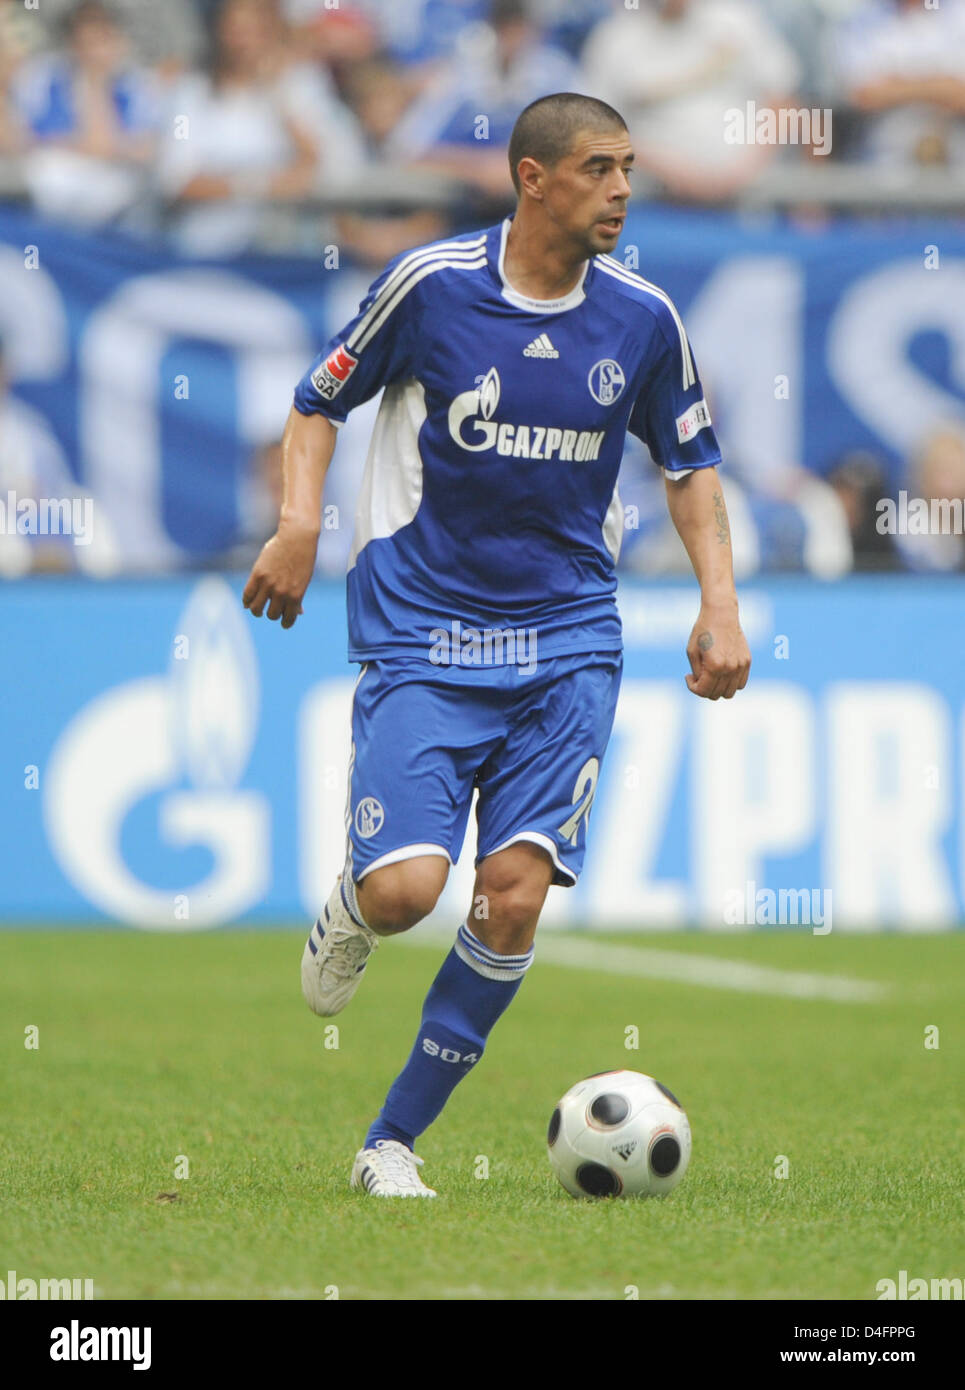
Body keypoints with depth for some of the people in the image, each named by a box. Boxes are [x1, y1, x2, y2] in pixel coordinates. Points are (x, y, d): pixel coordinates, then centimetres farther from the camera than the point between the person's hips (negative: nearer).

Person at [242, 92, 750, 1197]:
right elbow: (319, 401, 6)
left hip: (566, 639, 3)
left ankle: (392, 1143, 4)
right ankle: (351, 905, 23)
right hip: (420, 633, -2)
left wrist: (718, 602, 5)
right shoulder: (429, 284, -7)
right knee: (406, 888, -18)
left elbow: (690, 460, 16)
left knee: (513, 894, -11)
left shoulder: (641, 318, 2)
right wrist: (299, 523, -10)